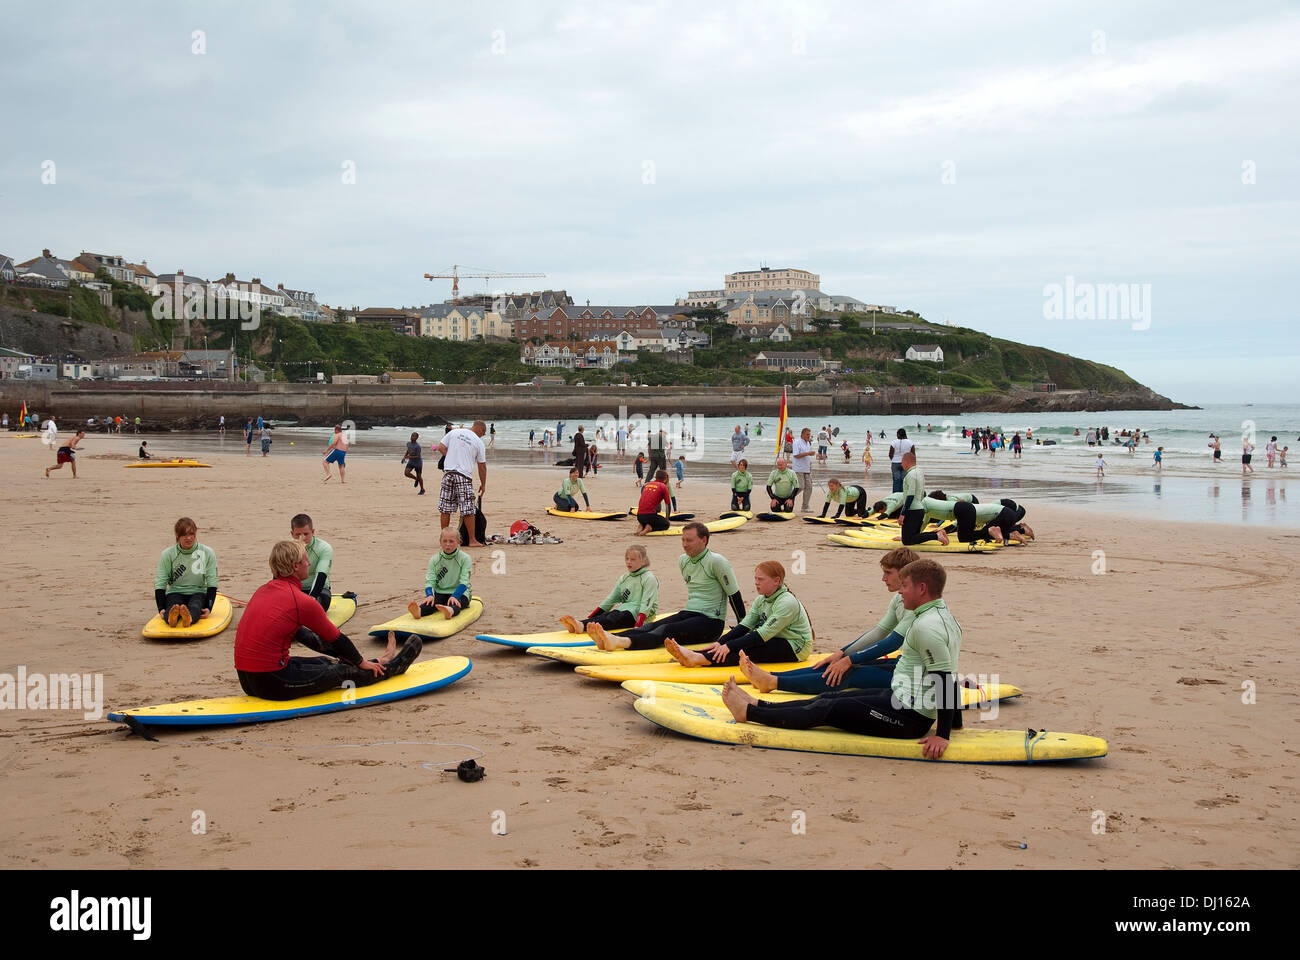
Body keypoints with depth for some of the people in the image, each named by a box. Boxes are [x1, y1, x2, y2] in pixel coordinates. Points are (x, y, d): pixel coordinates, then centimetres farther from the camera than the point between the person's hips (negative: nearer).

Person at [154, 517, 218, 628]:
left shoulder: (207, 553, 1)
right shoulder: (167, 555, 0)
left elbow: (212, 583, -2)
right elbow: (160, 584, -3)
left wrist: (209, 607, -16)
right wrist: (161, 609, -18)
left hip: (198, 593, -1)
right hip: (175, 593, 1)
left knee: (195, 607, -37)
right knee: (173, 607, -35)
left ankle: (189, 618, -70)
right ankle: (171, 618, -69)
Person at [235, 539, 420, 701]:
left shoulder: (263, 590, 11)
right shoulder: (302, 601, -16)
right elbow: (336, 638, -2)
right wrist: (362, 663, 16)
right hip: (272, 683, -8)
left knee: (325, 662, 22)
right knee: (343, 672, 10)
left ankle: (379, 662, 37)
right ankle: (390, 666, 30)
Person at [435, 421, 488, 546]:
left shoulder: (454, 432, 9)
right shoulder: (478, 442, 3)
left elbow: (440, 447, 6)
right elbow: (482, 466, 7)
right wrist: (483, 485, 17)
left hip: (448, 473, 3)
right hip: (464, 476, -3)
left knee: (445, 509, 8)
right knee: (468, 510, 3)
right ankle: (472, 540, 7)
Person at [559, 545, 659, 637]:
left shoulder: (649, 579, -2)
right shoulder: (624, 578, 22)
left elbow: (646, 603, -13)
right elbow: (611, 599, 21)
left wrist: (639, 624, -27)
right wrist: (591, 617, 12)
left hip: (635, 613, -7)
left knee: (612, 619, -33)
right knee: (603, 616, -25)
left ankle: (582, 626, -60)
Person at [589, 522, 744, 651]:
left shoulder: (716, 562, -11)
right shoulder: (683, 561, 13)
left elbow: (734, 595, -8)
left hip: (711, 622, -7)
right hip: (688, 615, 7)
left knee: (666, 630, -32)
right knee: (651, 626, -21)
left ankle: (621, 642, -57)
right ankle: (606, 640, -45)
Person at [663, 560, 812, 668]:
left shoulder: (787, 602, -21)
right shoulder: (761, 600, 8)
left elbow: (764, 634, -27)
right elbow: (744, 626, -1)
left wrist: (730, 646, -30)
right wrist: (720, 642, -16)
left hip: (795, 648, -8)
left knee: (750, 651, -27)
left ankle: (698, 659, -41)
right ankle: (691, 656, -30)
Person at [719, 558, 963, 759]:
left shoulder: (926, 626, -22)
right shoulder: (945, 617, 12)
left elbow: (944, 680, -26)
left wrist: (942, 735, -25)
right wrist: (954, 721, 23)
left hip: (907, 714, -10)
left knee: (828, 708, -3)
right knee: (829, 698, 13)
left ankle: (749, 712, 4)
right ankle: (758, 705, 20)